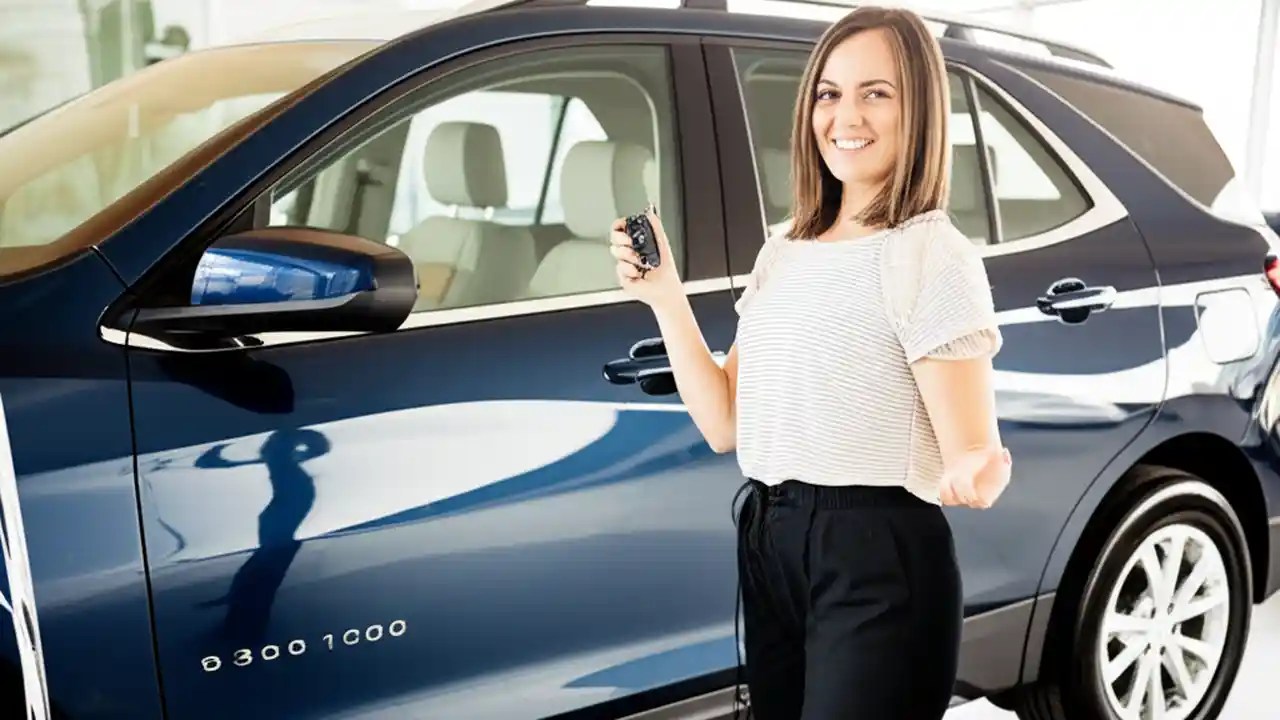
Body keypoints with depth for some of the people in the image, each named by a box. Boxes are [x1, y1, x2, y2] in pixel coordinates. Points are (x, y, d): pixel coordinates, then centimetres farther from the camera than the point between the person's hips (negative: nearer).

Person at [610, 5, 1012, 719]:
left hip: (882, 563, -7)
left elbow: (973, 453, -15)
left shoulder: (932, 254, -10)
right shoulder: (782, 252, 9)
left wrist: (976, 475, -38)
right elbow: (725, 426, 7)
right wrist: (665, 296, 0)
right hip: (768, 546, 7)